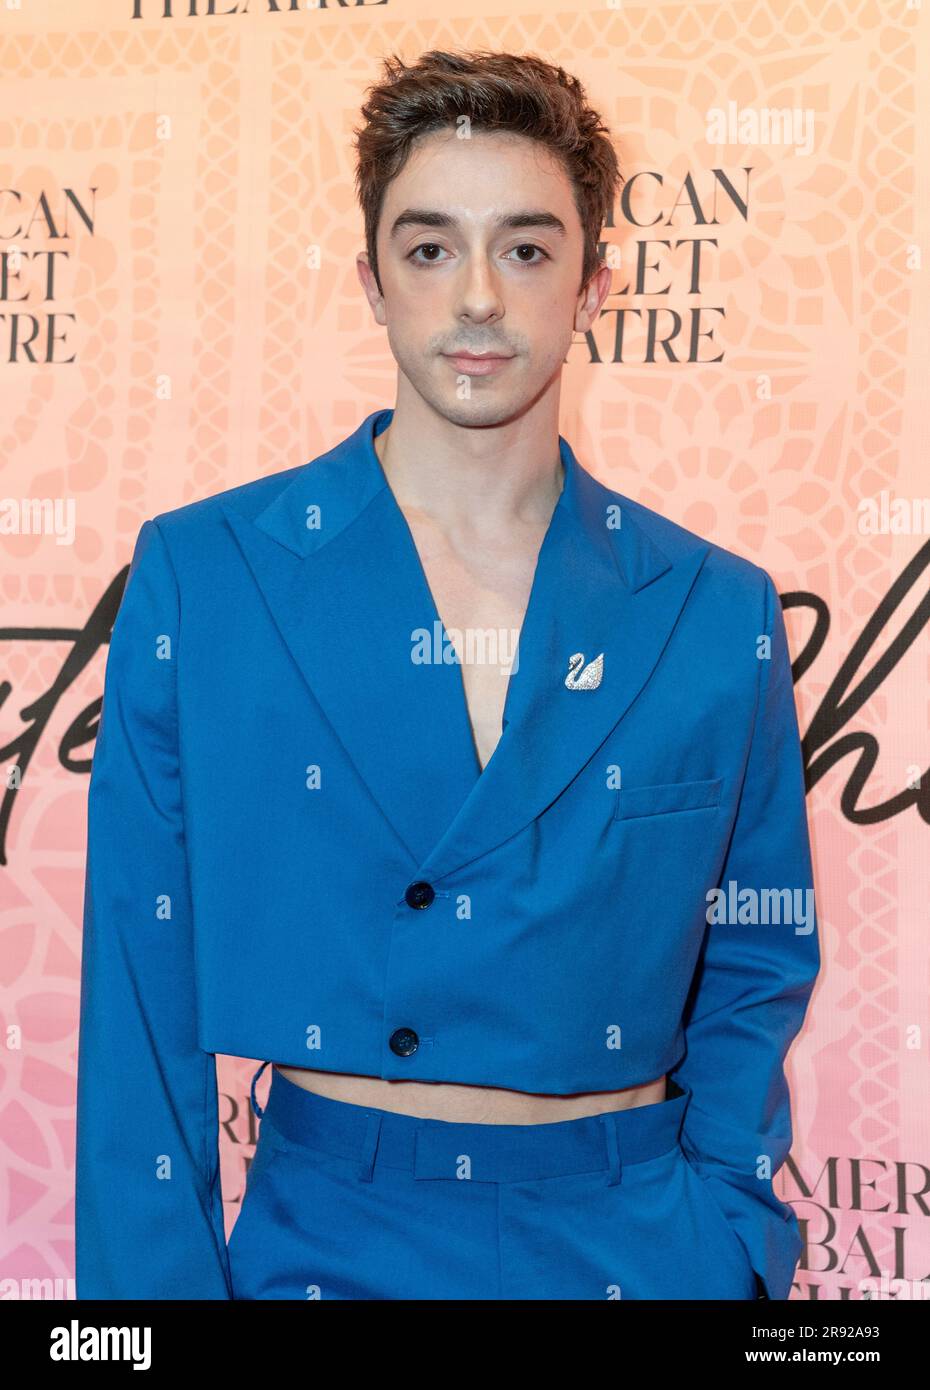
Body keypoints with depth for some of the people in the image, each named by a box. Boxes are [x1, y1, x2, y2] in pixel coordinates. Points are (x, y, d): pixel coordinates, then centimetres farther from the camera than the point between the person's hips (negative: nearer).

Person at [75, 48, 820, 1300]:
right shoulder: (200, 575, -6)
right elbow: (145, 980, -5)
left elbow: (753, 972, 4)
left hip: (634, 1242, 1)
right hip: (321, 1238, 0)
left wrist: (725, 1238, -5)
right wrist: (160, 1273, -9)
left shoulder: (717, 614, -3)